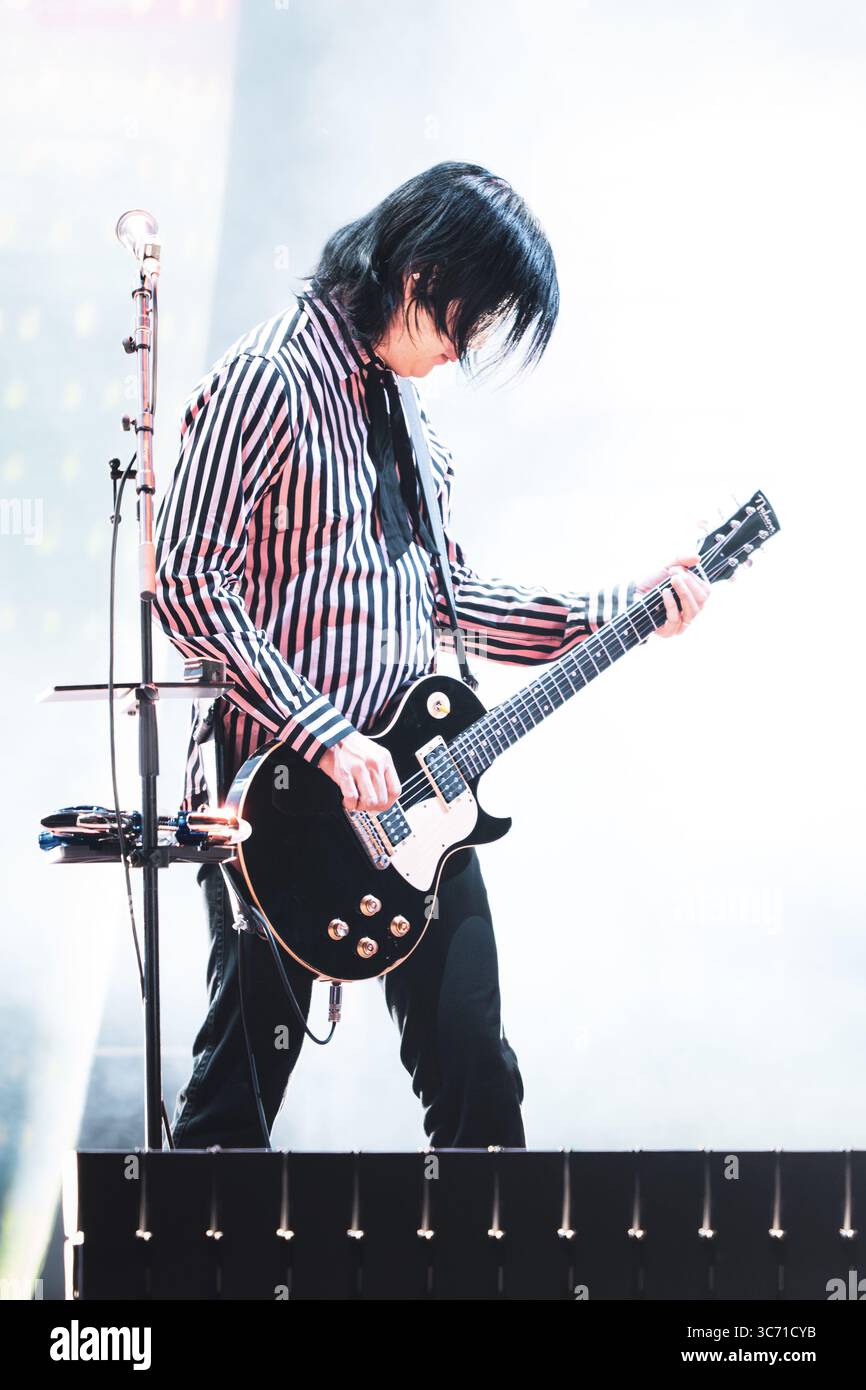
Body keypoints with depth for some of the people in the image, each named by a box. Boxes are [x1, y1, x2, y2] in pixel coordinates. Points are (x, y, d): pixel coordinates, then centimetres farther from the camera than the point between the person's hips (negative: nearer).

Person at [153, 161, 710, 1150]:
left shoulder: (400, 405, 15)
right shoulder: (268, 383, -12)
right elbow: (188, 580, -18)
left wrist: (608, 615, 12)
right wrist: (326, 739, -21)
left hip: (411, 789, 8)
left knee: (472, 1067, 10)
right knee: (247, 1073, 3)